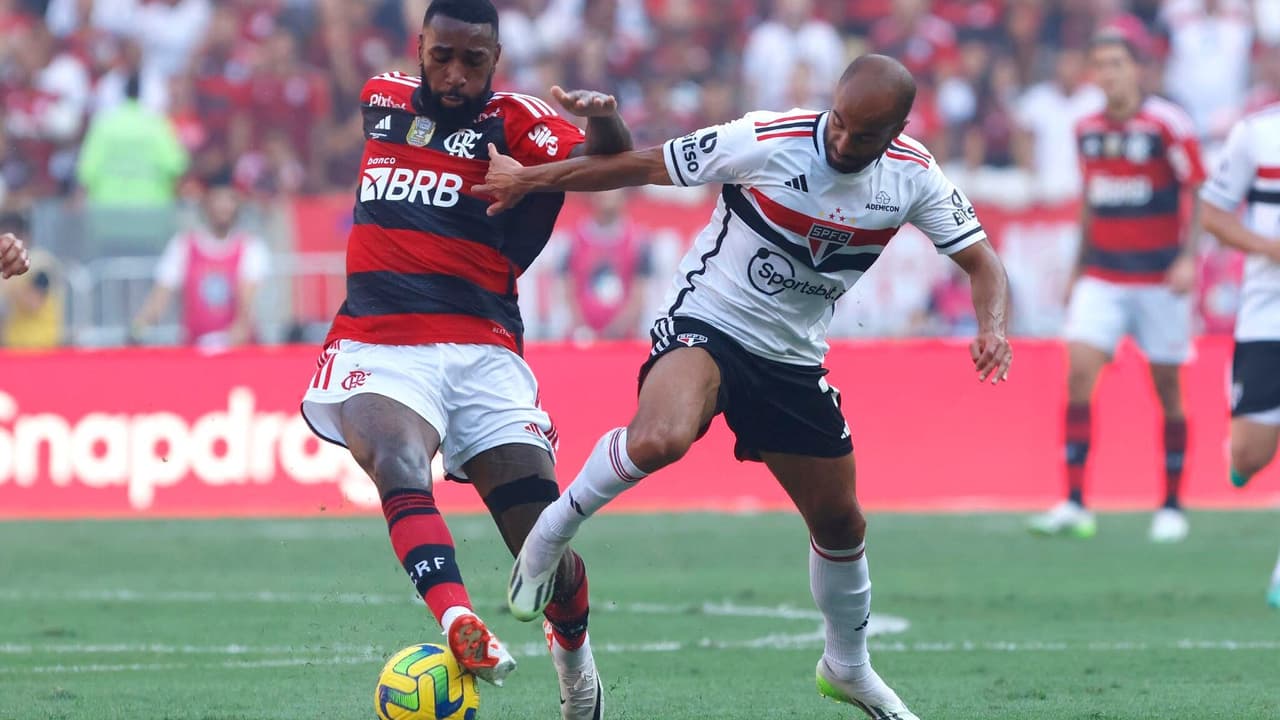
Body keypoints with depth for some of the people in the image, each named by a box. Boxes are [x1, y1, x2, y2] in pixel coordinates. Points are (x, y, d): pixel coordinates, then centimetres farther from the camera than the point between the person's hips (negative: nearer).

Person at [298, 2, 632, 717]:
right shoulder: (382, 98, 15)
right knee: (398, 460, -33)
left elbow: (608, 164, -15)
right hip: (379, 348, 2)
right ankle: (460, 626, -53)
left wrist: (605, 121, -37)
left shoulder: (514, 120, 1)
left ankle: (573, 648, 29)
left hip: (481, 351, -2)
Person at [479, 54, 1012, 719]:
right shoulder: (767, 142, -20)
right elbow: (644, 166, -10)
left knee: (840, 522, 11)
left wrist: (992, 327, -20)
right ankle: (556, 526, -9)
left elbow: (981, 261, 2)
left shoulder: (912, 177, -7)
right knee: (660, 440, -37)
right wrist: (527, 179, -5)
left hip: (793, 360, 5)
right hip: (705, 327, -5)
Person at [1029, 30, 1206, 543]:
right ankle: (1074, 505, -12)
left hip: (1159, 279, -4)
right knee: (1079, 375, -12)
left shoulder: (1167, 124, -9)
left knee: (1167, 390, 3)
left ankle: (1172, 506, 16)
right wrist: (1079, 267, 20)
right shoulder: (1087, 131, 7)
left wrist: (1187, 258, -20)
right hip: (1102, 278, 4)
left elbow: (1199, 194, -9)